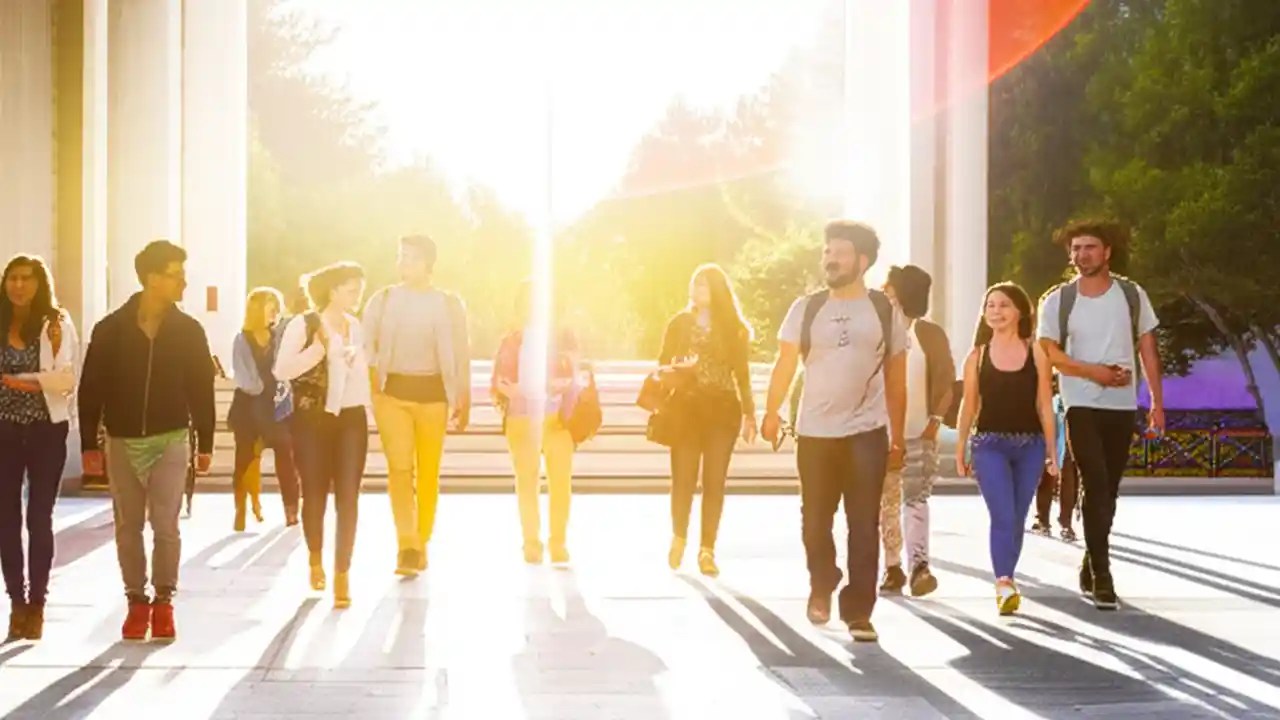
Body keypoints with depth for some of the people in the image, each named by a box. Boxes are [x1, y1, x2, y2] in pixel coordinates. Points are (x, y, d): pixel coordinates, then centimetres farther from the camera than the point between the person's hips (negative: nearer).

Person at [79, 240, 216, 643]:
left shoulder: (188, 330, -2)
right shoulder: (111, 329, -5)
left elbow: (201, 389, 3)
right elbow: (91, 389, -1)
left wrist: (205, 443, 2)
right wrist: (89, 443, -3)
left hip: (170, 440, 0)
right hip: (122, 441, 1)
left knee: (165, 525, -4)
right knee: (128, 526, 7)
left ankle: (163, 602, 9)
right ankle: (137, 602, 18)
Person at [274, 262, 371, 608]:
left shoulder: (356, 327, 10)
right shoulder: (303, 325, -7)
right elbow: (281, 371, -16)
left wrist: (366, 408, 18)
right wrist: (318, 349, -25)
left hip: (351, 419, 4)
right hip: (312, 419, -3)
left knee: (348, 497, -4)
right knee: (315, 494, 5)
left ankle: (342, 575, -1)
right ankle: (315, 560, 30)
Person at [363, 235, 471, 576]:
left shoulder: (449, 304, 4)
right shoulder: (382, 300, 5)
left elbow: (461, 356, 6)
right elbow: (367, 350, 4)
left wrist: (464, 402, 2)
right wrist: (372, 391, -9)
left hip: (432, 392, 0)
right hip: (393, 391, 0)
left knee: (428, 472, 4)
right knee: (399, 468, -11)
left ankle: (421, 545, 16)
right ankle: (407, 546, -16)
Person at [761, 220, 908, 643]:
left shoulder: (885, 311, 3)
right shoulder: (806, 309, 3)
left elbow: (895, 378, 7)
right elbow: (785, 365, 5)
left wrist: (897, 438, 7)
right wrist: (771, 413, -4)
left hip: (867, 432, -1)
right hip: (814, 432, 1)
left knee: (864, 525, -3)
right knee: (815, 521, 11)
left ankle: (858, 611, 3)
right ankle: (822, 587, 36)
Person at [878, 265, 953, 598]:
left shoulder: (930, 333, 1)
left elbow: (945, 381, 1)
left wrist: (935, 420, -8)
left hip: (918, 432, -3)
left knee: (915, 498, -12)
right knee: (886, 501, 6)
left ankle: (919, 566, -16)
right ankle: (893, 567, 12)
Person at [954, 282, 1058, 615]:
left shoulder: (1036, 353, 4)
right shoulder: (977, 355, 5)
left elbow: (1045, 405, 5)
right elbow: (969, 405, 8)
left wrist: (1051, 451, 4)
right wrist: (960, 450, 7)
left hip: (1030, 444, 1)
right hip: (989, 444, -1)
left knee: (1017, 519, 7)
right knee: (1003, 517, -14)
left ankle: (1005, 582, 19)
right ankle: (1004, 584, -21)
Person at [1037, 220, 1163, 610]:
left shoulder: (1132, 295, 3)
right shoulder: (1058, 300, -2)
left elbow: (1148, 350, 5)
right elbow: (1049, 352, -6)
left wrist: (1158, 403, 0)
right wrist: (1094, 371, -18)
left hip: (1123, 406, 3)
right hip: (1081, 406, -3)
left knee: (1108, 490, 10)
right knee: (1096, 485, -13)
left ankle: (1090, 570, 25)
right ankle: (1102, 577, -11)